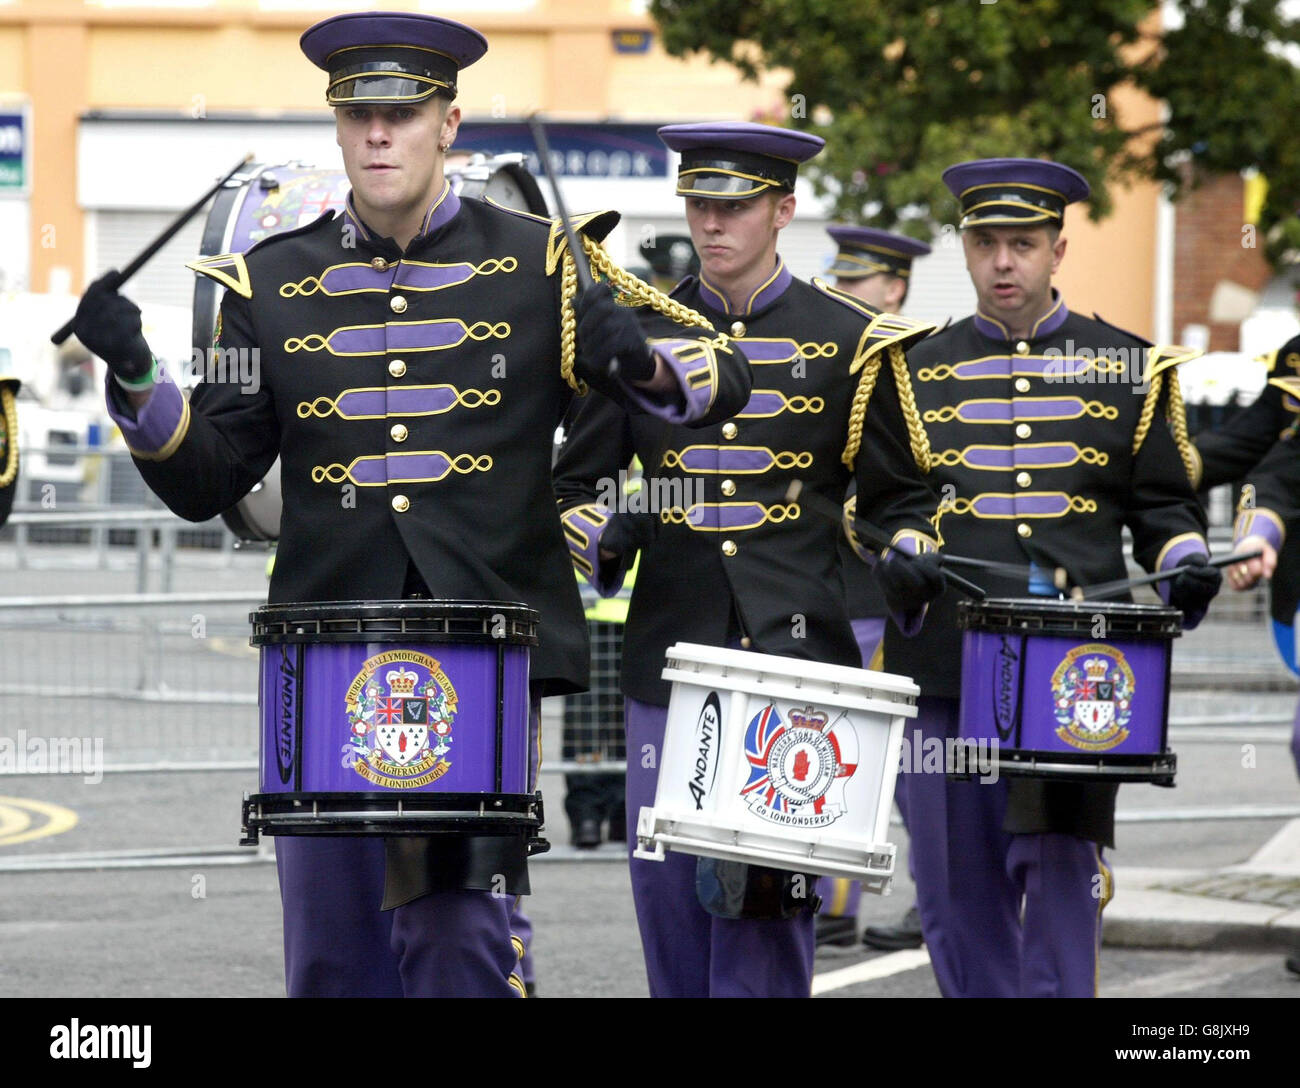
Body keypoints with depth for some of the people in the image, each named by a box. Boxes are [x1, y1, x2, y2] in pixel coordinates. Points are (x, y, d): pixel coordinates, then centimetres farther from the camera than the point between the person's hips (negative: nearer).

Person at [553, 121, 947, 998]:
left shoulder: (849, 341, 3)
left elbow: (902, 495, 10)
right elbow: (573, 484, 12)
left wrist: (908, 560, -11)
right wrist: (605, 534, -9)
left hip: (797, 657, -3)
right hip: (670, 654, 3)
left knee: (769, 888, -9)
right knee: (669, 885, 4)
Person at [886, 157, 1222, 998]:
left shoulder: (1128, 368, 9)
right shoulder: (917, 371, 10)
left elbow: (1164, 502, 13)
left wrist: (1186, 563, -7)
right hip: (947, 666, 2)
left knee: (1060, 858, -12)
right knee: (958, 882, 5)